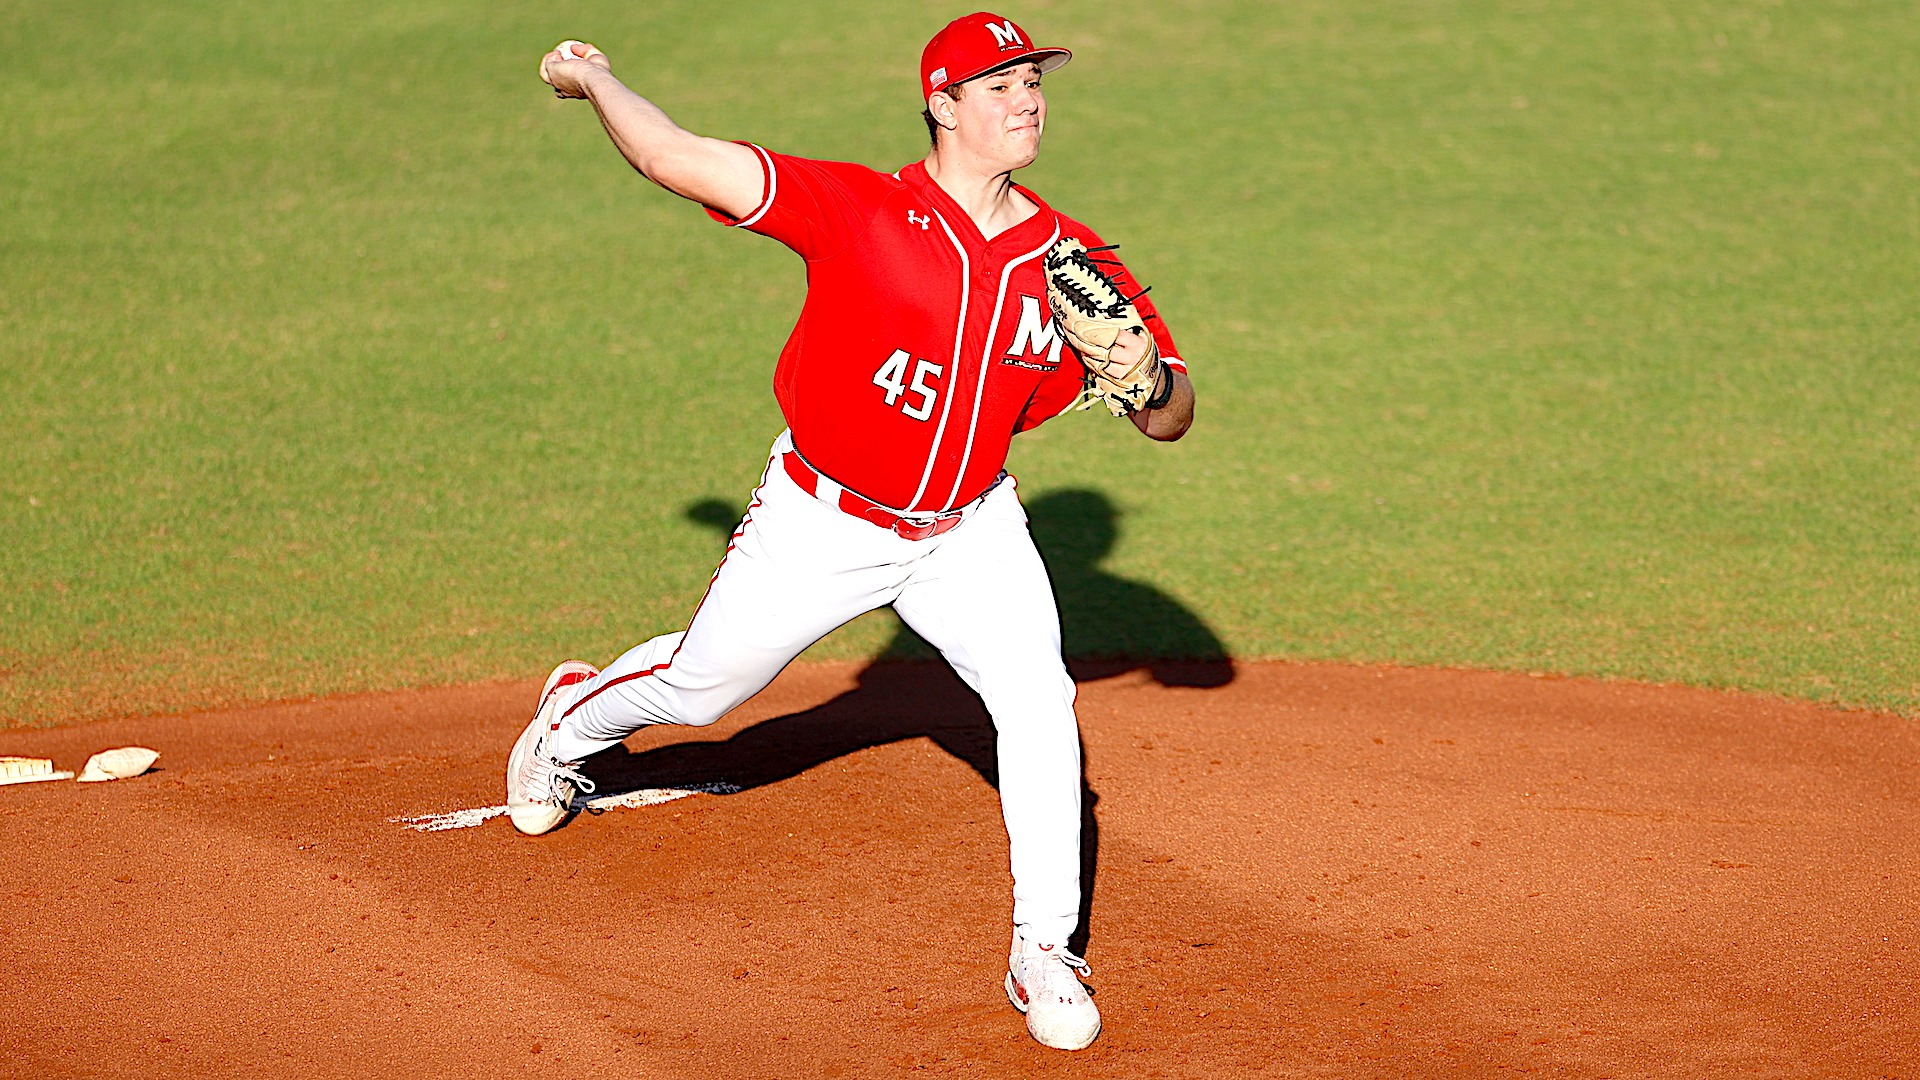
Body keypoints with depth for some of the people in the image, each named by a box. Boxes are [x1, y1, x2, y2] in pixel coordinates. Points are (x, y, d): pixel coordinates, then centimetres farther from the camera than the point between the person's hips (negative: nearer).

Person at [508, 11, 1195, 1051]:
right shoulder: (863, 210, -24)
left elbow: (1170, 420, -12)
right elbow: (679, 160, -28)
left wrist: (1147, 379, -33)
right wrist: (596, 82, -21)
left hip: (967, 528, 2)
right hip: (822, 522, -2)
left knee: (1038, 701, -17)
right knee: (701, 683, 16)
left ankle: (1043, 953, -3)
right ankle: (573, 717, 52)